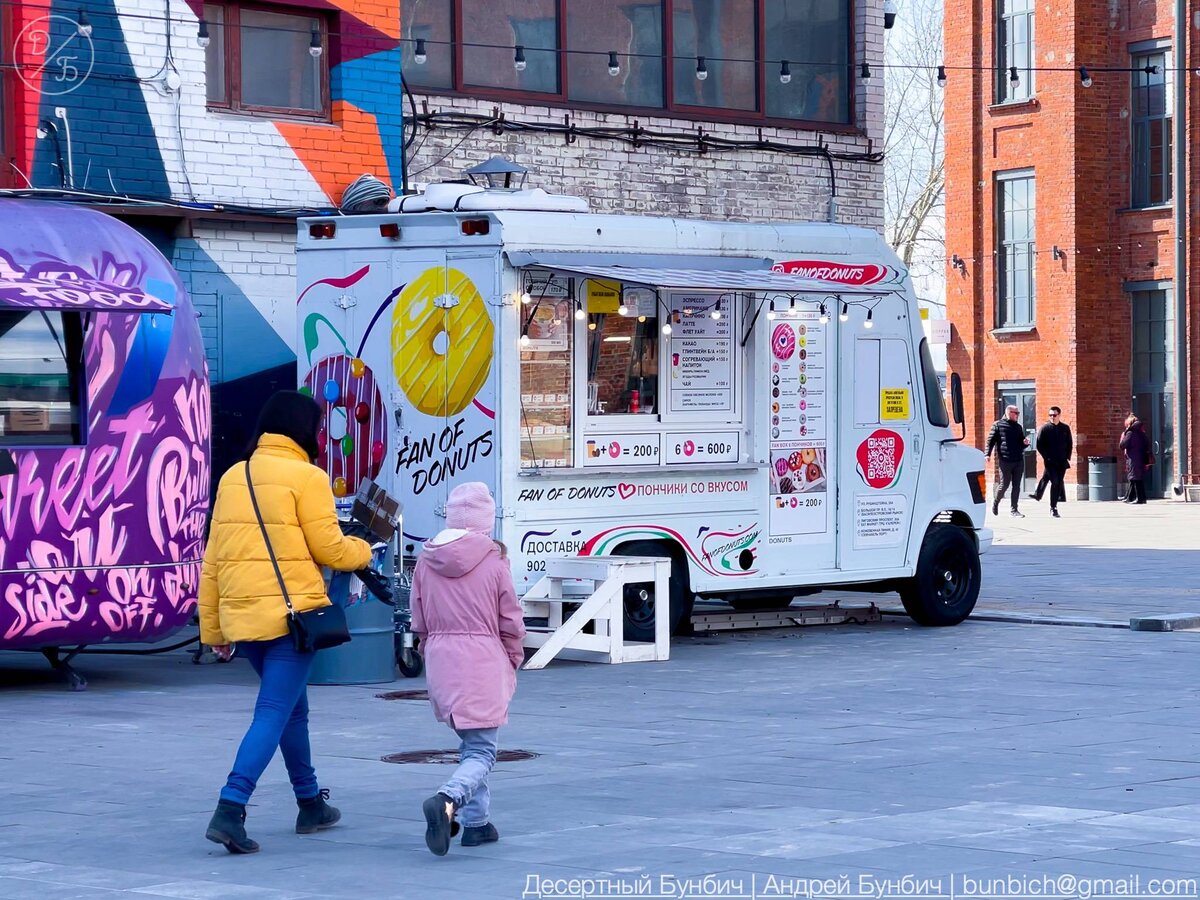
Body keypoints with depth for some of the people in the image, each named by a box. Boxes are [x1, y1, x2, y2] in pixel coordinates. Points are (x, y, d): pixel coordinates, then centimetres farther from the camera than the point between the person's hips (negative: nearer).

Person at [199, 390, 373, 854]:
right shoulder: (306, 478, -7)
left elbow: (212, 562, 12)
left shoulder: (232, 478, 12)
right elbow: (328, 549, -7)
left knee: (293, 709, 22)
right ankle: (230, 809, -21)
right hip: (290, 614, -7)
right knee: (273, 715, -7)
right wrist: (363, 552, 15)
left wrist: (213, 629, 16)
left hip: (241, 618, 7)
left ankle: (311, 804, 33)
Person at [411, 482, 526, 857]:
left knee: (470, 743, 20)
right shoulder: (493, 561, -9)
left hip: (440, 661, 5)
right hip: (484, 663, -5)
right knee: (481, 751, -3)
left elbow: (419, 624, 9)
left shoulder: (426, 561, 2)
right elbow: (511, 624, -3)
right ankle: (447, 800, -30)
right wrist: (513, 662, 13)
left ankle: (476, 822, 18)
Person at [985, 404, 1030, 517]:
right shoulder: (998, 425, 2)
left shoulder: (1018, 427, 17)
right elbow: (991, 440, -2)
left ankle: (1014, 509, 9)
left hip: (1019, 461, 5)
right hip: (1005, 460, -5)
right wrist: (987, 454, -13)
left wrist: (1025, 443, 2)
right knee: (1004, 485, -2)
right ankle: (996, 503, 23)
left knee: (1016, 486, 4)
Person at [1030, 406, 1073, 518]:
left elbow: (1070, 444, 13)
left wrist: (1067, 458, 3)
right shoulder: (1044, 428, -2)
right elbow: (1039, 445, -1)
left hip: (1062, 462, 4)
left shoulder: (1065, 428, 7)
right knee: (1055, 482, -12)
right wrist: (1047, 457, -9)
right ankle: (1053, 508, -6)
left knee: (1058, 483, 5)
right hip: (1050, 461, -4)